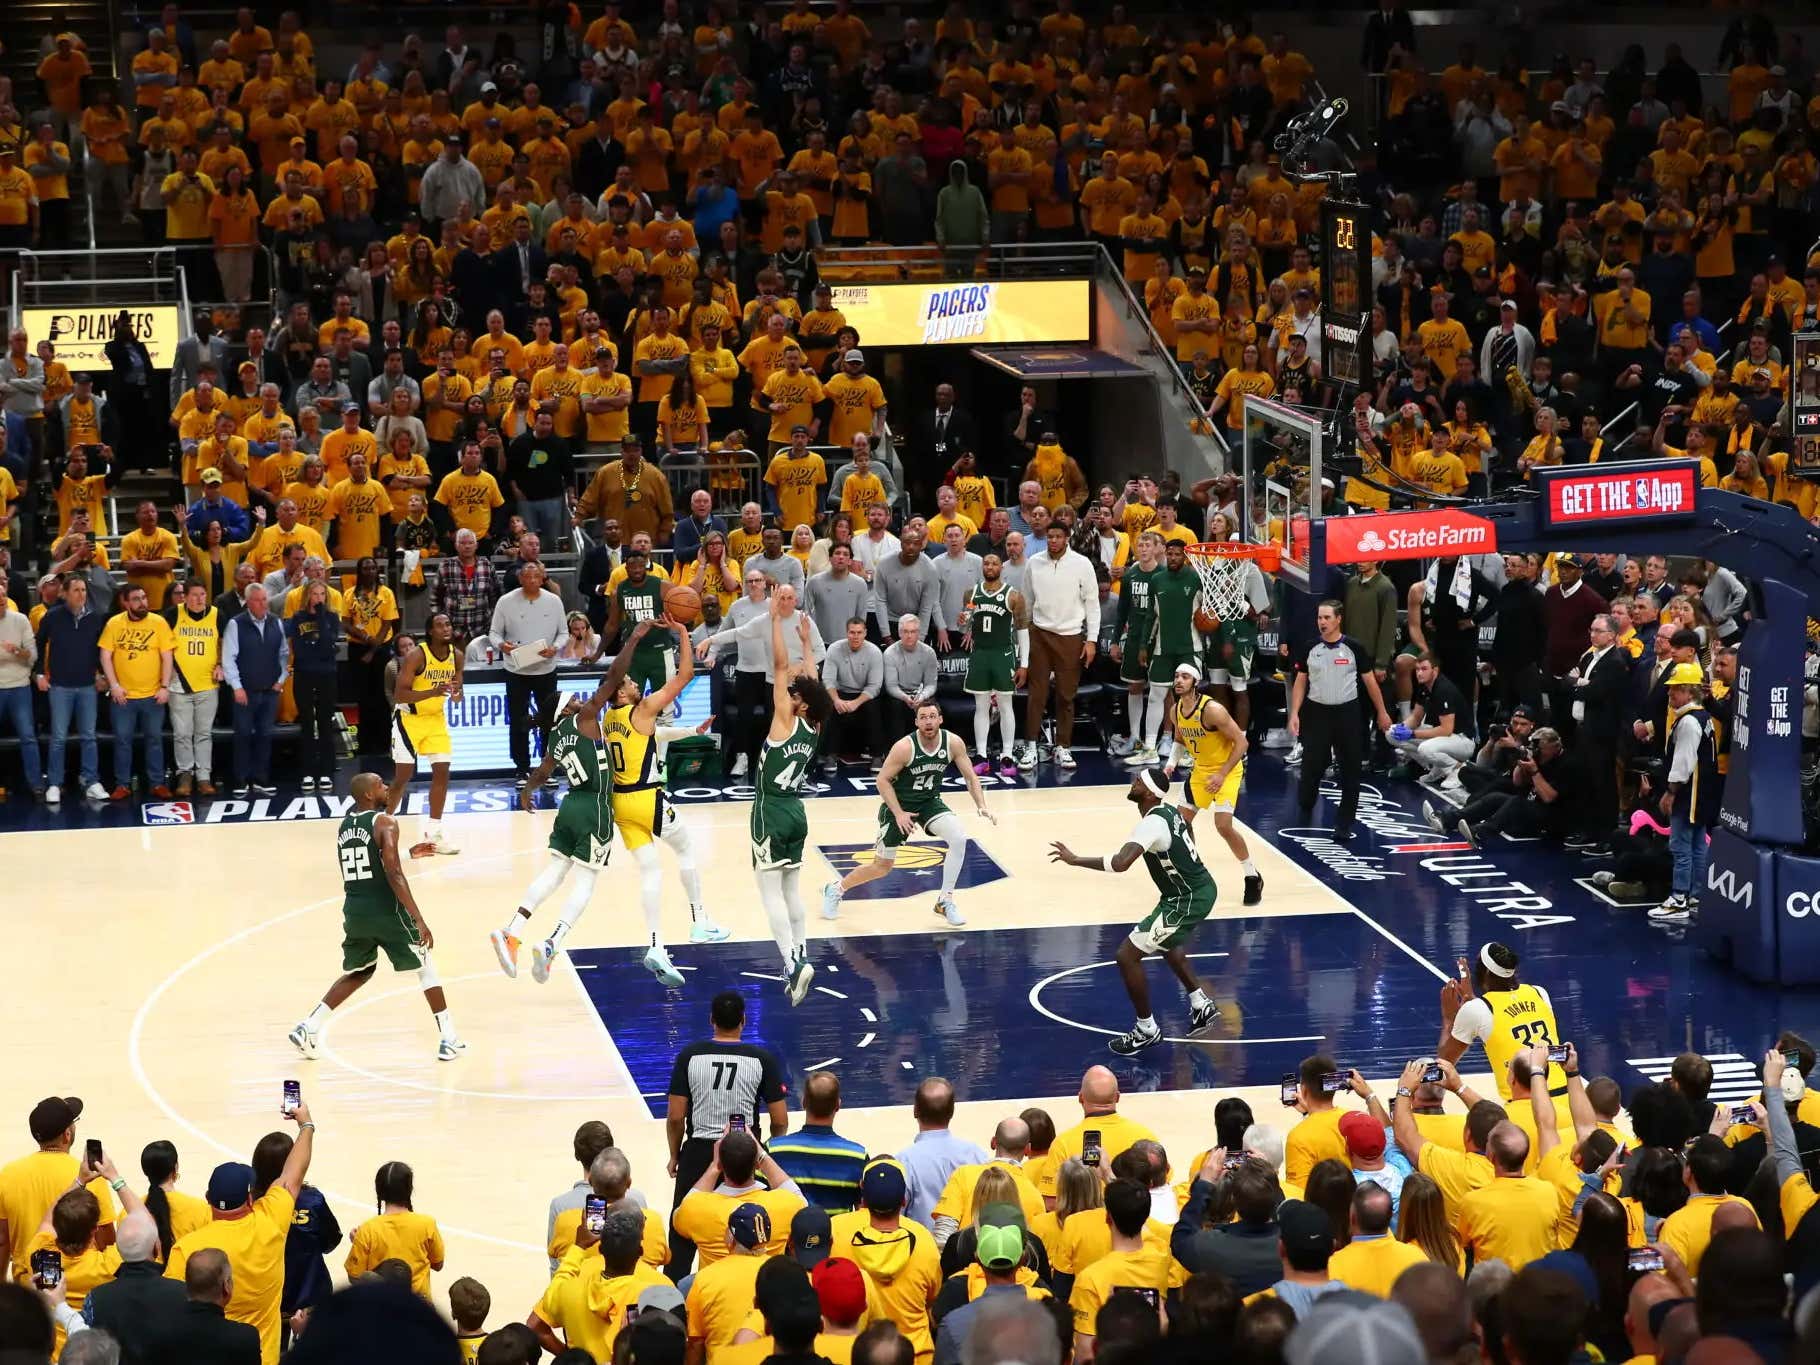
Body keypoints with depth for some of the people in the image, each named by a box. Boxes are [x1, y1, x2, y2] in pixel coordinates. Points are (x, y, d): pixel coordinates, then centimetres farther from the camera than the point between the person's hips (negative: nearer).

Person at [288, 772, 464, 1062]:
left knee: (359, 972, 25)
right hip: (385, 909, -6)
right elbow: (394, 875, -19)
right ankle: (448, 1040, 8)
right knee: (425, 967, 10)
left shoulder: (344, 826, 12)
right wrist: (419, 920, -20)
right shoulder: (385, 823, -10)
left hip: (353, 910, 6)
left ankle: (308, 1028, 13)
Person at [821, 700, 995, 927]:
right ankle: (835, 890, 31)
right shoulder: (905, 747, -27)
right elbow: (883, 780, -19)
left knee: (959, 838, -22)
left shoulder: (953, 743, -15)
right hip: (898, 805, -4)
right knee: (882, 867, 4)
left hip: (930, 801, 4)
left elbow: (970, 776, -3)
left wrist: (981, 806, -16)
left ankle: (945, 901, -8)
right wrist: (899, 814, -24)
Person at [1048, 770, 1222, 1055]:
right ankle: (1201, 1005, 43)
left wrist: (1075, 860, -31)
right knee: (1166, 944, 35)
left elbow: (1120, 863, -39)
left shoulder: (1152, 823, -26)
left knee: (1128, 955, -6)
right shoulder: (1168, 810, 3)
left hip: (1187, 900, -10)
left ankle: (1147, 1029, 5)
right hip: (1199, 888, 10)